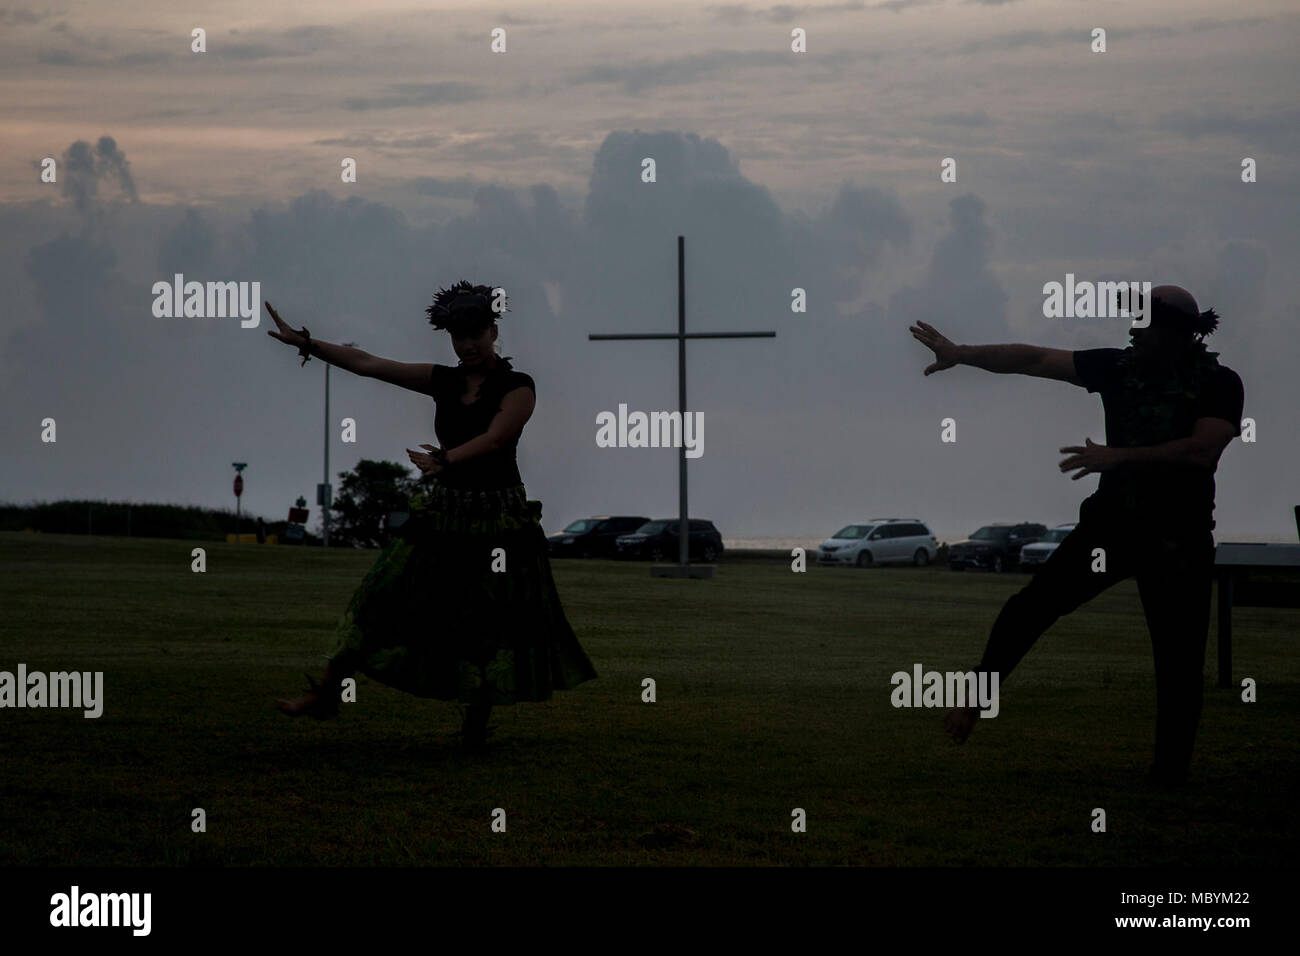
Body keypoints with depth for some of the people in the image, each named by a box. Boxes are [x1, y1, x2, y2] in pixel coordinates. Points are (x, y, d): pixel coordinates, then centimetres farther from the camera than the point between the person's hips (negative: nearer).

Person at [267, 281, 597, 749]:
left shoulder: (518, 387, -8)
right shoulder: (444, 382, 5)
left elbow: (493, 439, -25)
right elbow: (368, 364, 2)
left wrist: (444, 460, -41)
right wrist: (306, 342, -5)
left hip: (497, 520, -4)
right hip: (442, 514, 4)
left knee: (491, 623, 1)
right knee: (383, 601, 3)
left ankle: (476, 724, 17)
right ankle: (326, 693, 9)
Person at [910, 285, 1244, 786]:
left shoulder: (1219, 383, -9)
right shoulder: (1118, 367, 2)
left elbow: (1203, 449, -24)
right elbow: (1034, 360, 1)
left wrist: (1119, 456, -28)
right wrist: (961, 354, -5)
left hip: (1178, 542, -3)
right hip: (1111, 520, 3)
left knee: (1178, 664, -2)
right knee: (1031, 606, -8)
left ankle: (1168, 775, 7)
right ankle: (974, 697, 5)